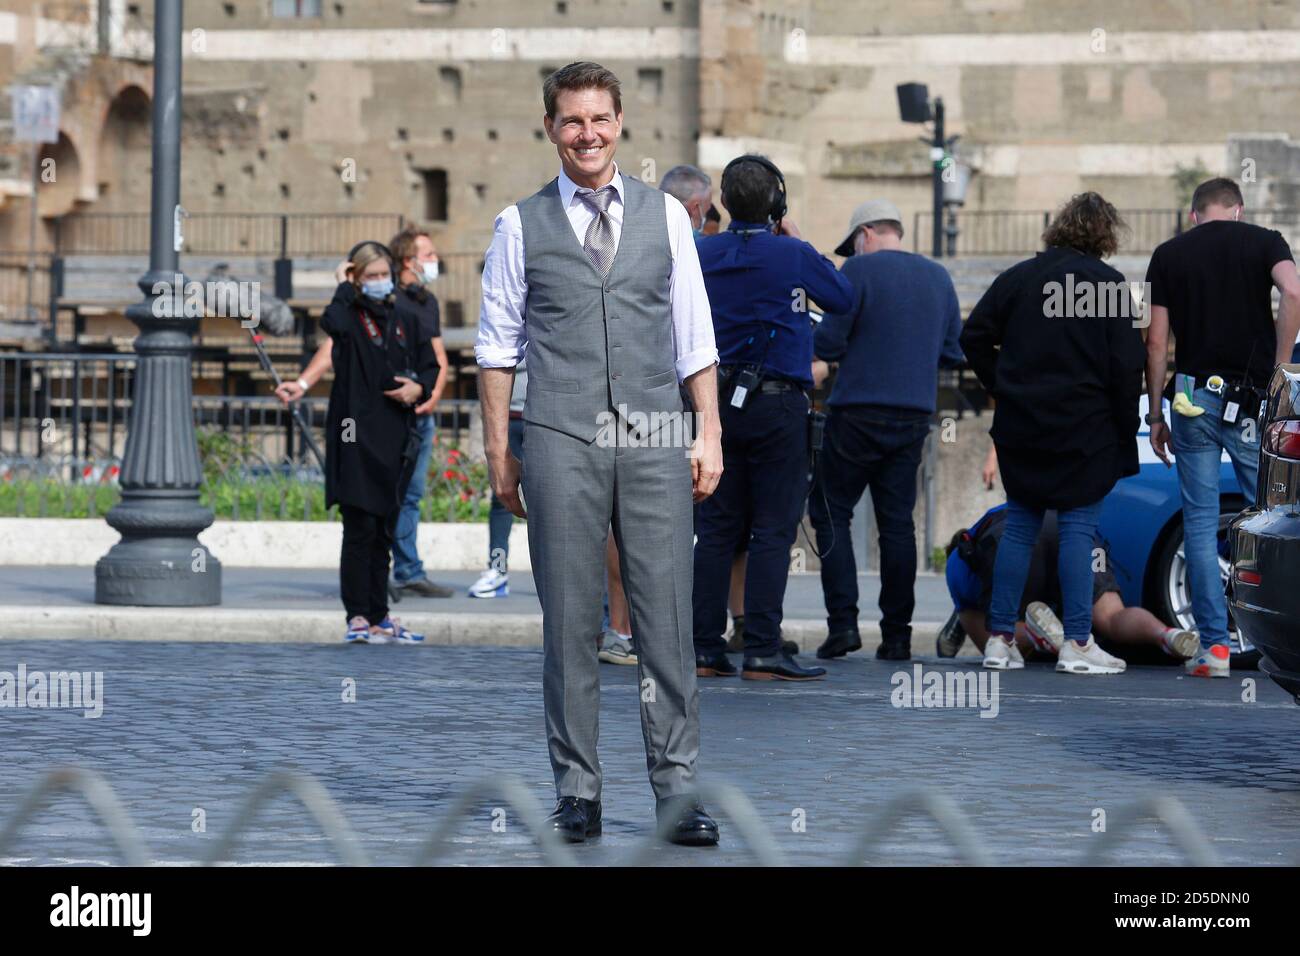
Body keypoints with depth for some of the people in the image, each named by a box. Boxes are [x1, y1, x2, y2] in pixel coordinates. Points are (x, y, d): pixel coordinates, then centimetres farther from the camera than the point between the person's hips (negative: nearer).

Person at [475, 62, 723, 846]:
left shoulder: (665, 216, 11)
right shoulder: (522, 226, 8)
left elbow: (695, 335, 12)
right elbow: (499, 345, 10)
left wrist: (710, 435, 6)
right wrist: (499, 451, 5)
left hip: (653, 442, 1)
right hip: (561, 442, -1)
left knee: (668, 620, -4)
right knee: (570, 624, 1)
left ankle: (678, 789, -1)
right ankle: (578, 788, 7)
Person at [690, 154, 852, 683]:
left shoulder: (704, 254, 2)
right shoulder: (793, 256, -9)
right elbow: (843, 297, 7)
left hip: (717, 401, 5)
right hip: (777, 404, -5)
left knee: (715, 527, 8)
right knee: (773, 530, -2)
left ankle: (705, 649, 7)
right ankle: (762, 652, -6)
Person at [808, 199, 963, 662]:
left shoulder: (860, 271, -7)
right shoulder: (938, 277, 11)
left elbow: (827, 344, -10)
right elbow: (952, 353, 15)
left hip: (860, 412, -5)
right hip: (915, 416, 5)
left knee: (831, 511, 3)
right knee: (897, 521, 7)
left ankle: (843, 620, -7)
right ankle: (896, 635, 4)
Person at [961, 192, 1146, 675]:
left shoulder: (1018, 277, 6)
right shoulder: (1107, 284, -6)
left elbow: (974, 336, 5)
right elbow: (1127, 365, -9)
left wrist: (1002, 386, 13)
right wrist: (1126, 431, -1)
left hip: (1020, 426, 4)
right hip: (1084, 430, -4)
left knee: (1019, 525, 10)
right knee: (1077, 528, 0)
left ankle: (1000, 638, 9)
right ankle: (1078, 643, -3)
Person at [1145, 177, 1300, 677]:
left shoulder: (1168, 254, 8)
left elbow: (1156, 343, 5)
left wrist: (1155, 415, 11)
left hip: (1192, 397, 1)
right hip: (1252, 399, -1)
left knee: (1200, 523, 4)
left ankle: (1213, 644, -2)